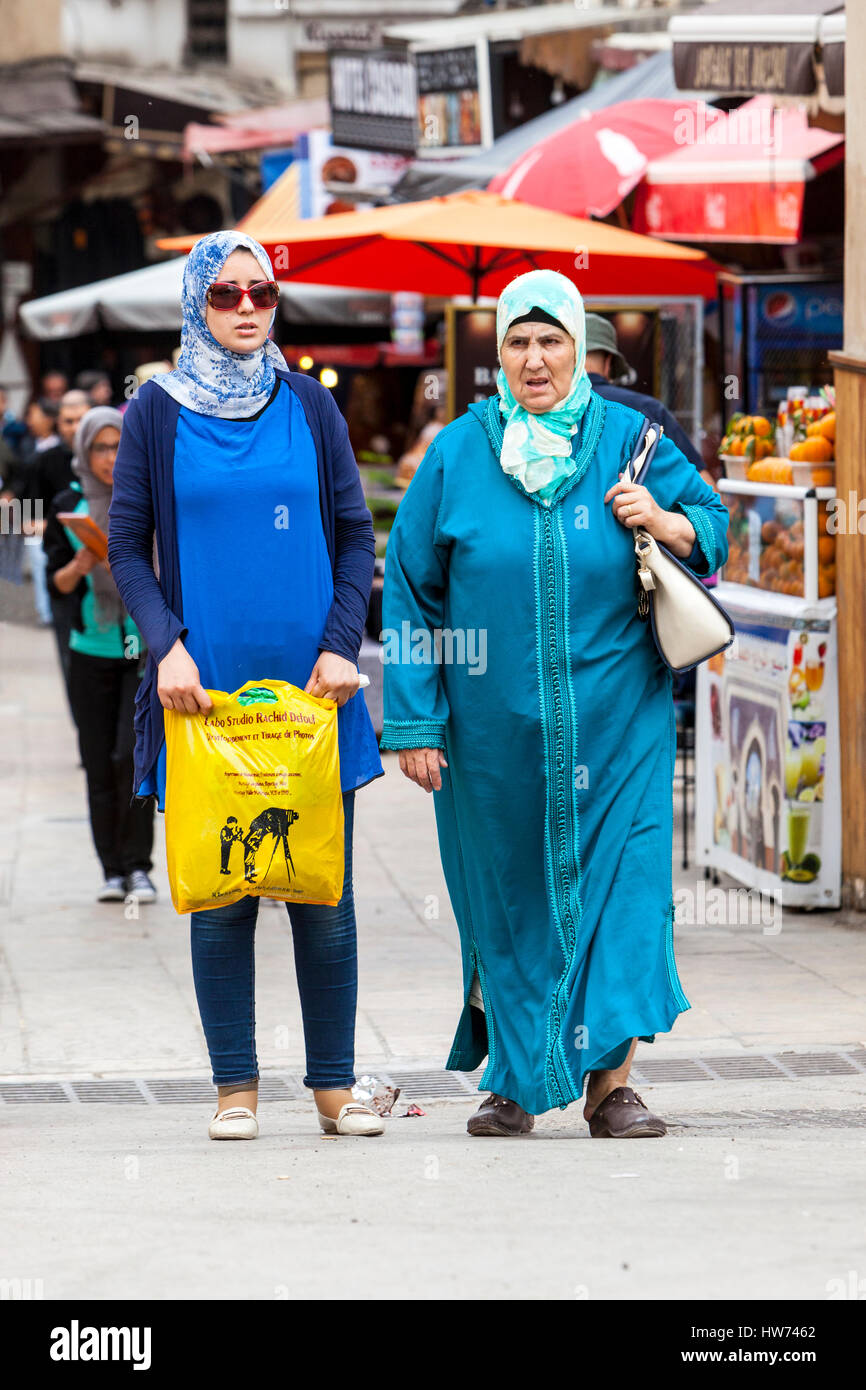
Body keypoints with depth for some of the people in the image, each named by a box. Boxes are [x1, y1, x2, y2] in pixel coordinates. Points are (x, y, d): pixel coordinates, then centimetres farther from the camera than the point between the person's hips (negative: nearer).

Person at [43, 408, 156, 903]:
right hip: (92, 652, 2)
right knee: (100, 766, 2)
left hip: (149, 647, -2)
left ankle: (139, 866, -2)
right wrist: (80, 566, -14)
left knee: (132, 755, -14)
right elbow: (57, 582, 6)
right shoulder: (70, 507, 4)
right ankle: (113, 870, 13)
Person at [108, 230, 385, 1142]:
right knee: (221, 895, 1)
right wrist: (167, 647, -11)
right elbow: (127, 548, 3)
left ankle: (334, 1084, 10)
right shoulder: (157, 412, 4)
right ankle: (235, 1088, 9)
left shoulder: (308, 406, 8)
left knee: (325, 893, 2)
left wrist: (341, 646, -5)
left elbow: (356, 536, 9)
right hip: (204, 683, -1)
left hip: (310, 681, 1)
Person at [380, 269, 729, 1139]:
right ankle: (515, 1079, 18)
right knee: (506, 896, 6)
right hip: (494, 730, 0)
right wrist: (414, 722, -2)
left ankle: (610, 1082, -2)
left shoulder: (629, 439, 3)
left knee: (617, 886, -6)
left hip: (614, 725, 0)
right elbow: (410, 590, 3)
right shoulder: (459, 453, 2)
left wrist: (663, 522, -13)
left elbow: (713, 529, 11)